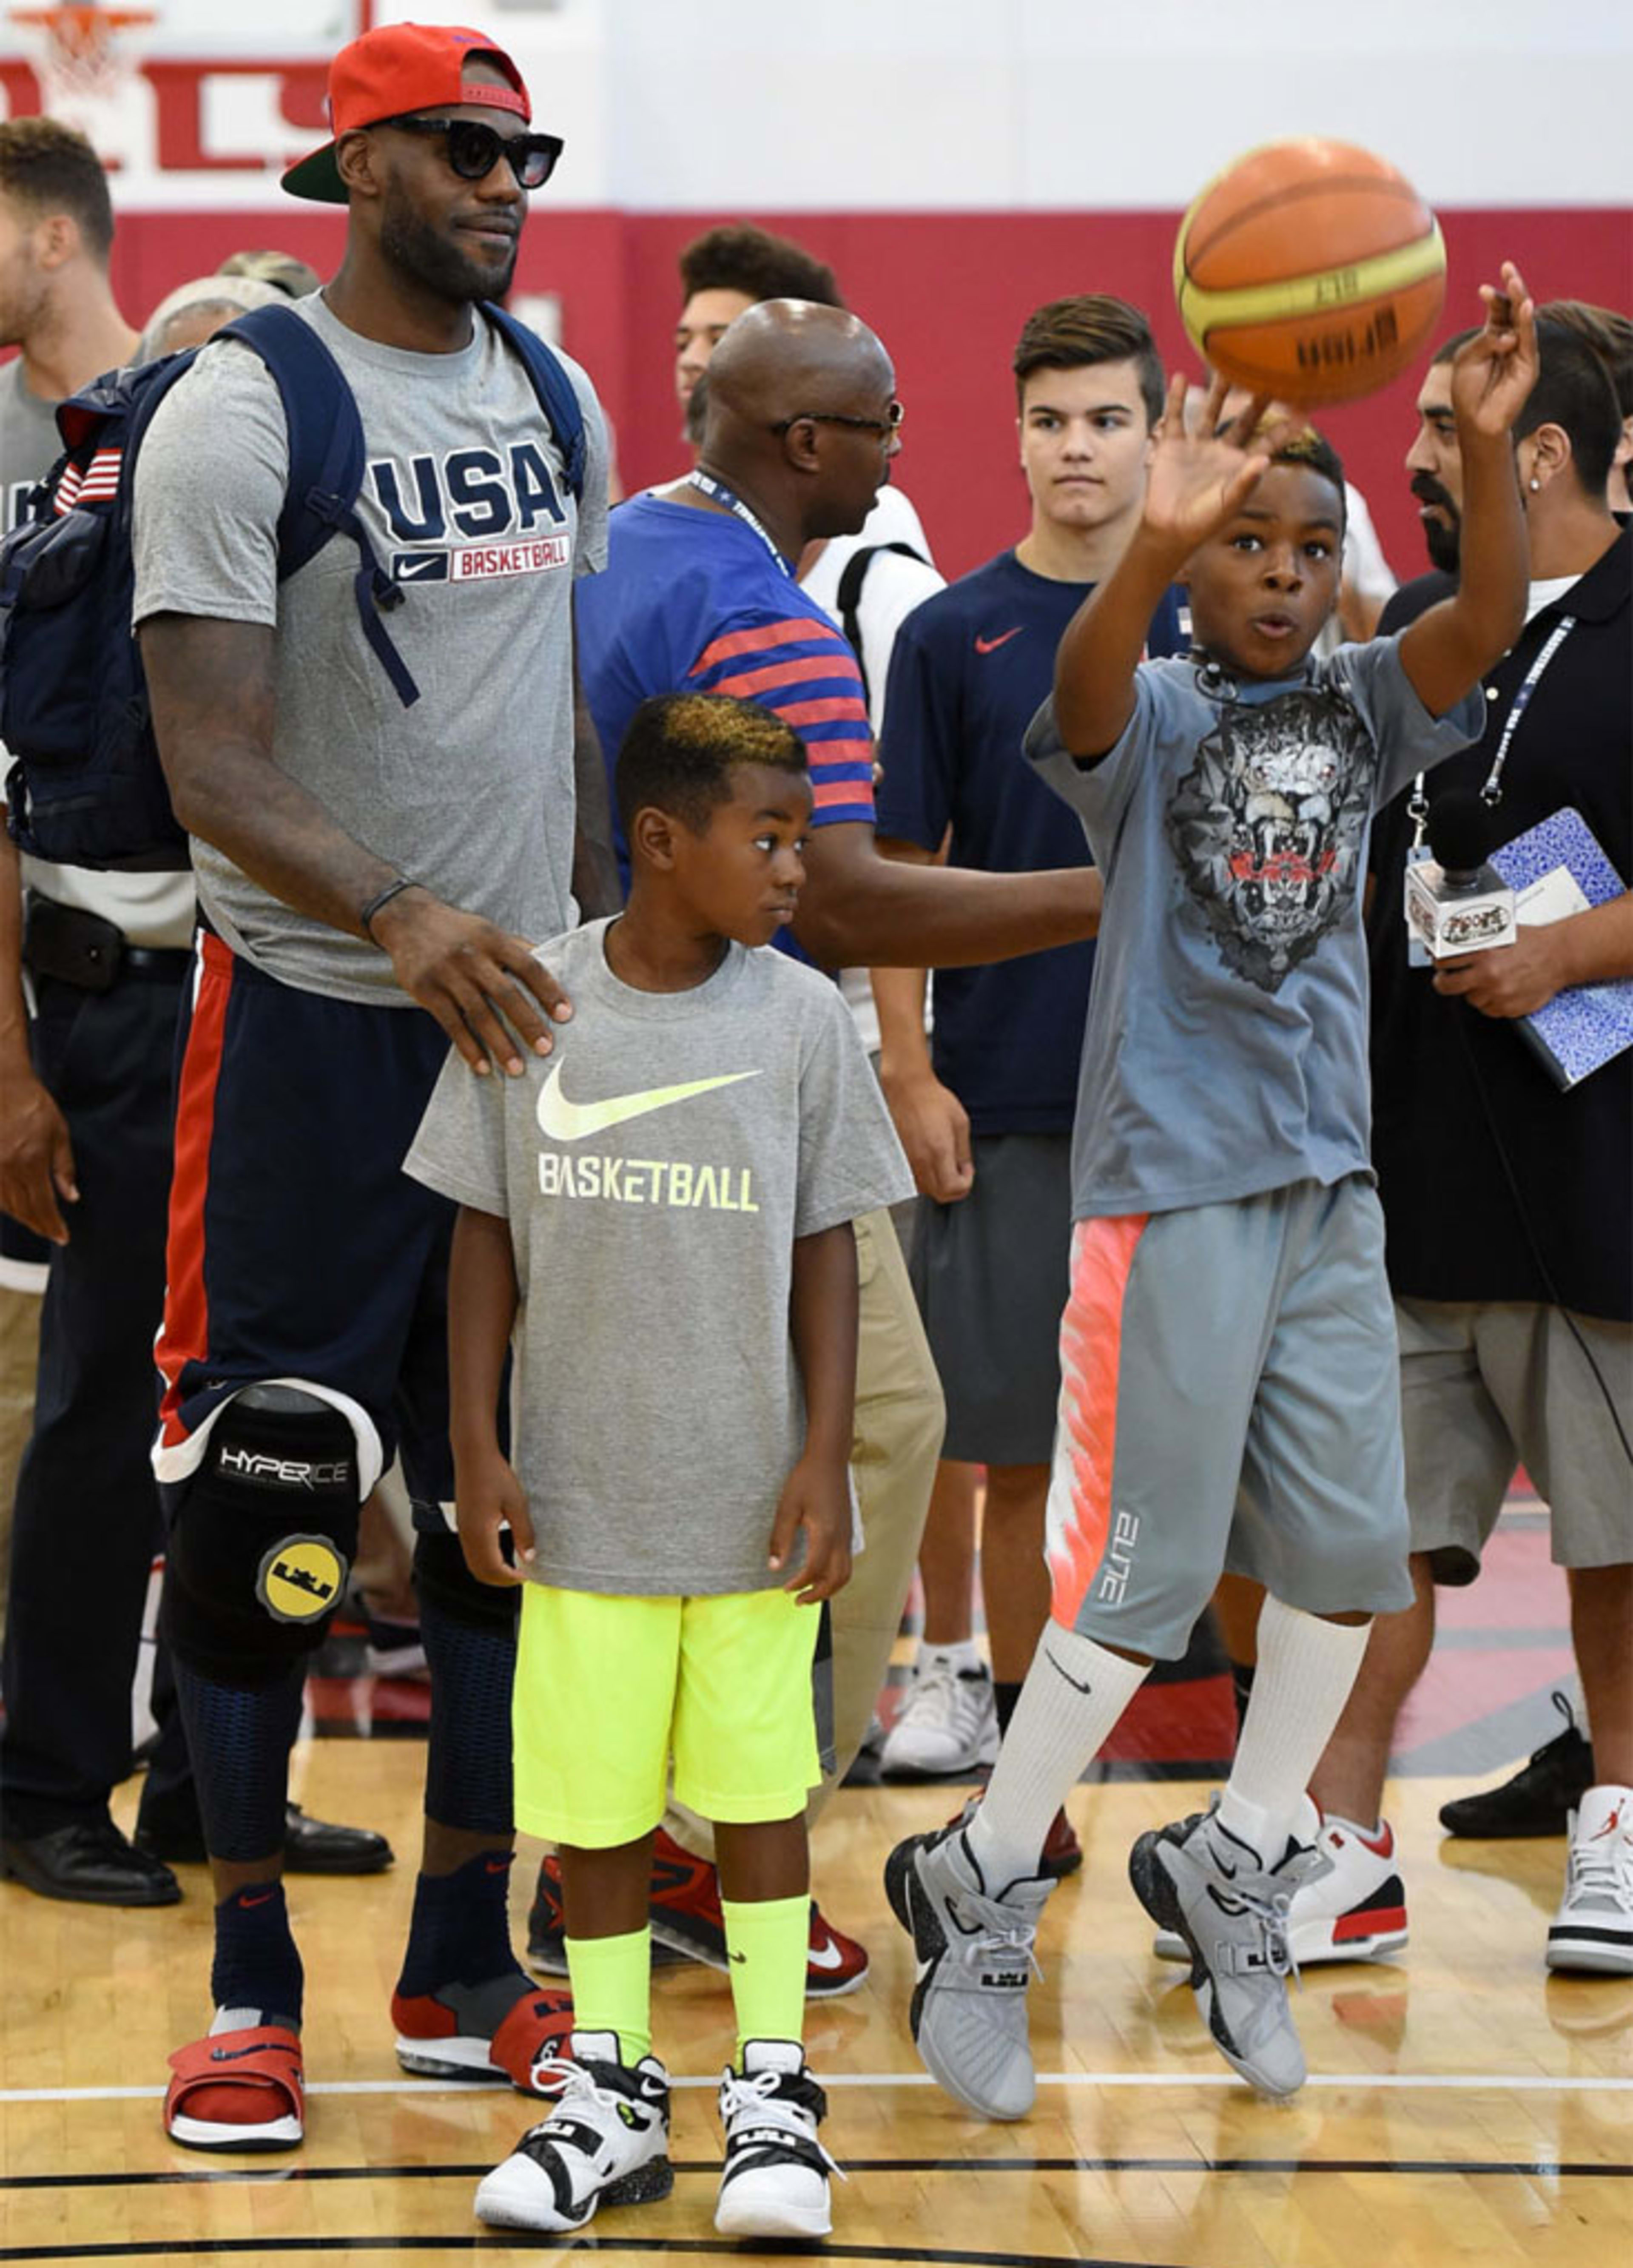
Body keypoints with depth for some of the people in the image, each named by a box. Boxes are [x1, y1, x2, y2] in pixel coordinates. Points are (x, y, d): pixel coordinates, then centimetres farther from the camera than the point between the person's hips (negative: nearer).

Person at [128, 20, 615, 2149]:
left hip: (523, 1009, 6)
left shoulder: (553, 403, 10)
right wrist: (398, 916, -33)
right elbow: (214, 761, -18)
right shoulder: (242, 412, -11)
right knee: (261, 1504, -2)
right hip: (315, 1015, -6)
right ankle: (252, 1990, 9)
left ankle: (461, 1970, 19)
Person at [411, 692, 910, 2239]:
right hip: (580, 1497, 0)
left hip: (752, 1498, 0)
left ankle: (774, 2093, 15)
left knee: (758, 1788, 4)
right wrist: (475, 1446, -2)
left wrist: (826, 1462, -5)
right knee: (592, 1802, 7)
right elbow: (488, 1236, 2)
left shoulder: (800, 1018, -4)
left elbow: (826, 1253, 0)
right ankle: (609, 2092, 20)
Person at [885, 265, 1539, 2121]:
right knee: (1147, 1566, -5)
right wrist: (1153, 545, -52)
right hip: (1170, 1178, -5)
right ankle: (981, 1896, 10)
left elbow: (1486, 620, -13)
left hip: (1328, 1178, 5)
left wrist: (1487, 446, -31)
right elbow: (1087, 679, -30)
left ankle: (1235, 1869, 25)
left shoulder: (1359, 712, 6)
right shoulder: (1149, 716, -6)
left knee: (1347, 1547, 7)